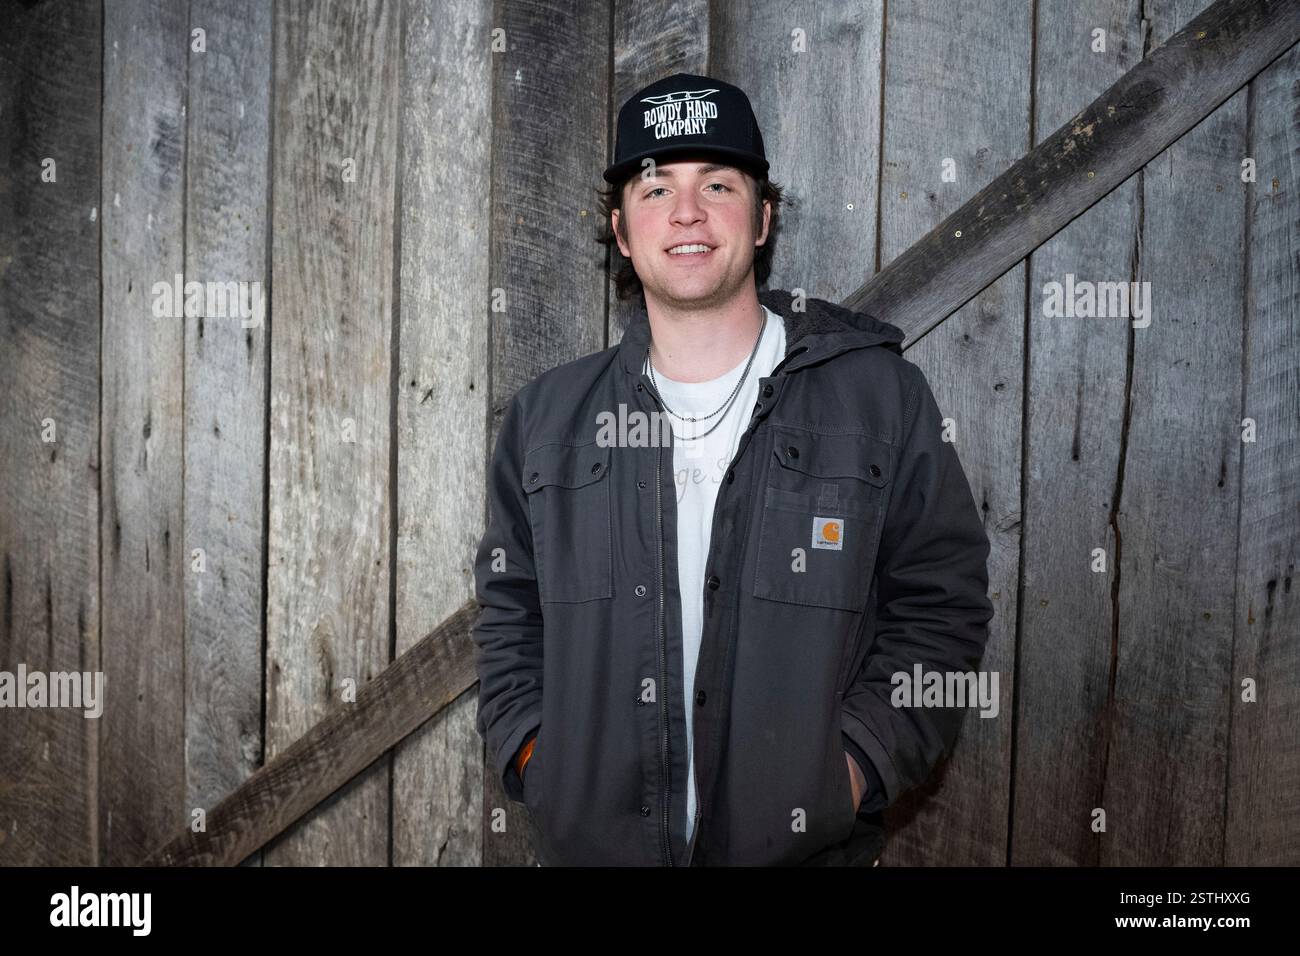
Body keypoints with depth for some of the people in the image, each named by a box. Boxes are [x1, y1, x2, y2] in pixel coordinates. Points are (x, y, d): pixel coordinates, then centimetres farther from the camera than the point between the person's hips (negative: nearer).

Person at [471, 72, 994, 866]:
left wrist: (857, 762, -13)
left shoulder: (881, 396, -5)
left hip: (808, 842, -2)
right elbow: (509, 606, 10)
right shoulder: (549, 414, 3)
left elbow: (940, 604, -4)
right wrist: (532, 749, -2)